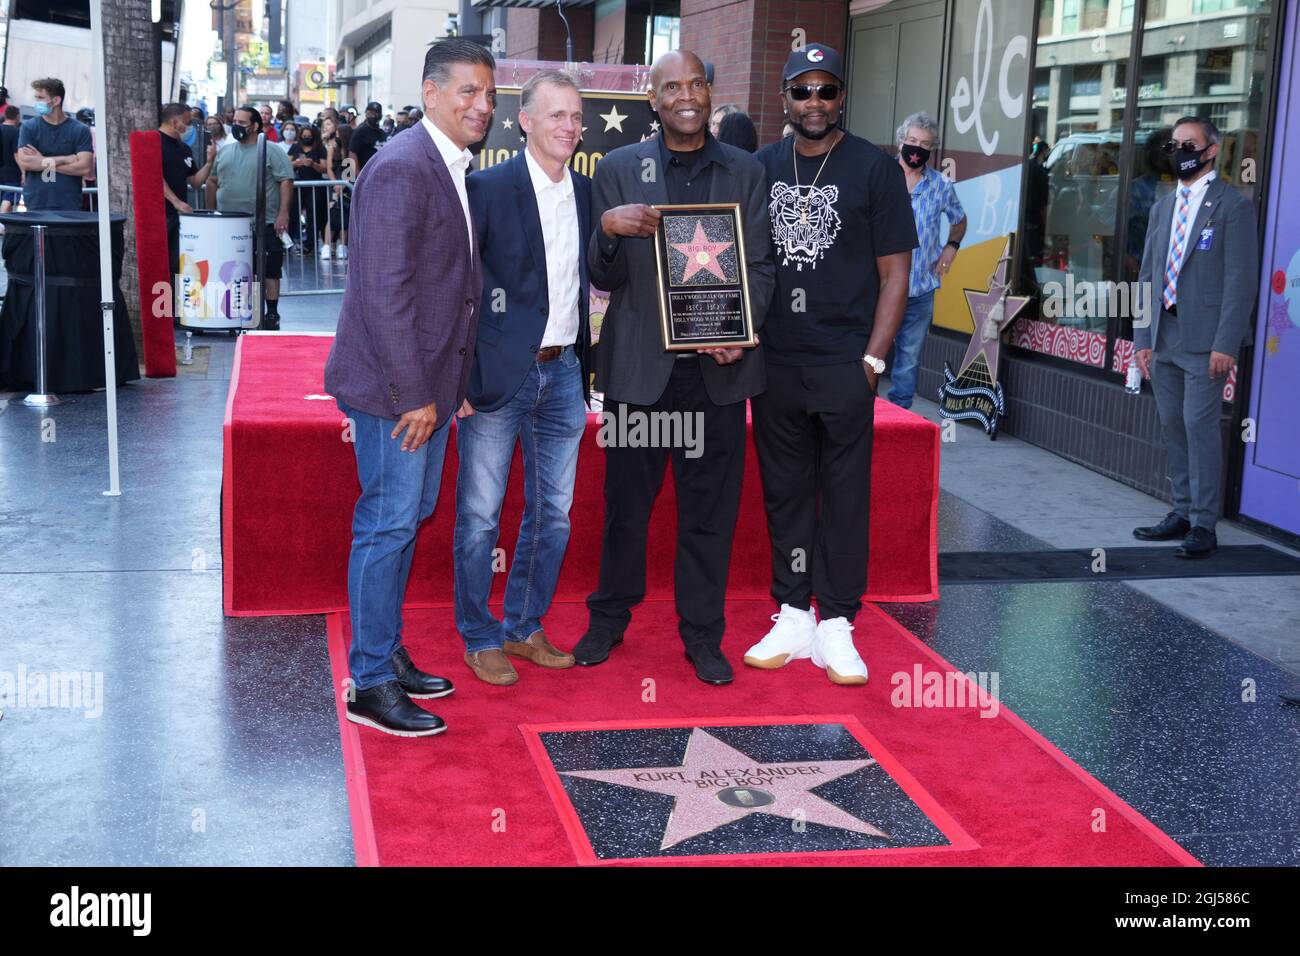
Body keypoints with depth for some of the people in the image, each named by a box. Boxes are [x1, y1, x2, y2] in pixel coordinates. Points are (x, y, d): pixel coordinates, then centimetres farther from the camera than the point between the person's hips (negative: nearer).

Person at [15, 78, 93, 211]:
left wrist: (42, 161, -5)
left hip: (70, 207, -1)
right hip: (36, 206, 1)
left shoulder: (80, 130, 3)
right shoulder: (28, 127, 7)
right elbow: (24, 162, -5)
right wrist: (64, 160, -8)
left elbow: (85, 168, -7)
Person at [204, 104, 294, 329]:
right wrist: (210, 212, 15)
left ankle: (271, 314, 3)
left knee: (269, 270, -5)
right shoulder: (224, 152, 13)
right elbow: (212, 181, 21)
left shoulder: (272, 152, -3)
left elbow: (286, 181, -9)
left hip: (263, 225, -5)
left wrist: (283, 213, -18)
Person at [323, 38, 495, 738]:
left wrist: (448, 384, 12)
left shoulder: (457, 172, 12)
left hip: (430, 382, 10)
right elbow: (386, 291, -22)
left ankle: (389, 655, 30)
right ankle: (372, 685, 9)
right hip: (394, 387, -10)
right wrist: (412, 395, -21)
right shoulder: (401, 169, -18)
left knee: (409, 518, 17)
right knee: (388, 524, -2)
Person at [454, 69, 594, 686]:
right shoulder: (488, 188, -10)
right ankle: (480, 639, 18)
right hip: (498, 375, -6)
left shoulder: (585, 193, 8)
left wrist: (585, 359, 9)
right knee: (480, 514, 3)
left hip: (563, 373, 6)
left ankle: (525, 628, 27)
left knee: (553, 513, 12)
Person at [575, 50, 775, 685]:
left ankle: (702, 634, 20)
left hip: (717, 368, 1)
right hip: (638, 365, -1)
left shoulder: (746, 172, 7)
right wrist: (609, 231, -21)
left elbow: (759, 265, 6)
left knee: (709, 509, 7)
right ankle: (610, 618, 27)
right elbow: (604, 278, 0)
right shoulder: (619, 169, 3)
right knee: (626, 501, 9)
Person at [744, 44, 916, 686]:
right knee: (784, 494, 9)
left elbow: (894, 272, -2)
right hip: (774, 364, 4)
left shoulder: (875, 169, -1)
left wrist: (872, 359, -8)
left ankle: (836, 626, 10)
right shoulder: (761, 168, 9)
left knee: (844, 497, 2)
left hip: (843, 367, -3)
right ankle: (793, 618, 18)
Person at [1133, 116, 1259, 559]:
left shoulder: (1233, 206, -4)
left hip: (1205, 340, -7)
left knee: (1200, 425, -9)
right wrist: (1142, 338, 11)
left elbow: (1241, 279, -10)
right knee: (1172, 427, 10)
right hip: (1164, 338, 7)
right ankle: (1182, 513, 20)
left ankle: (1203, 525, -4)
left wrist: (1226, 343, -16)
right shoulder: (1163, 208, 17)